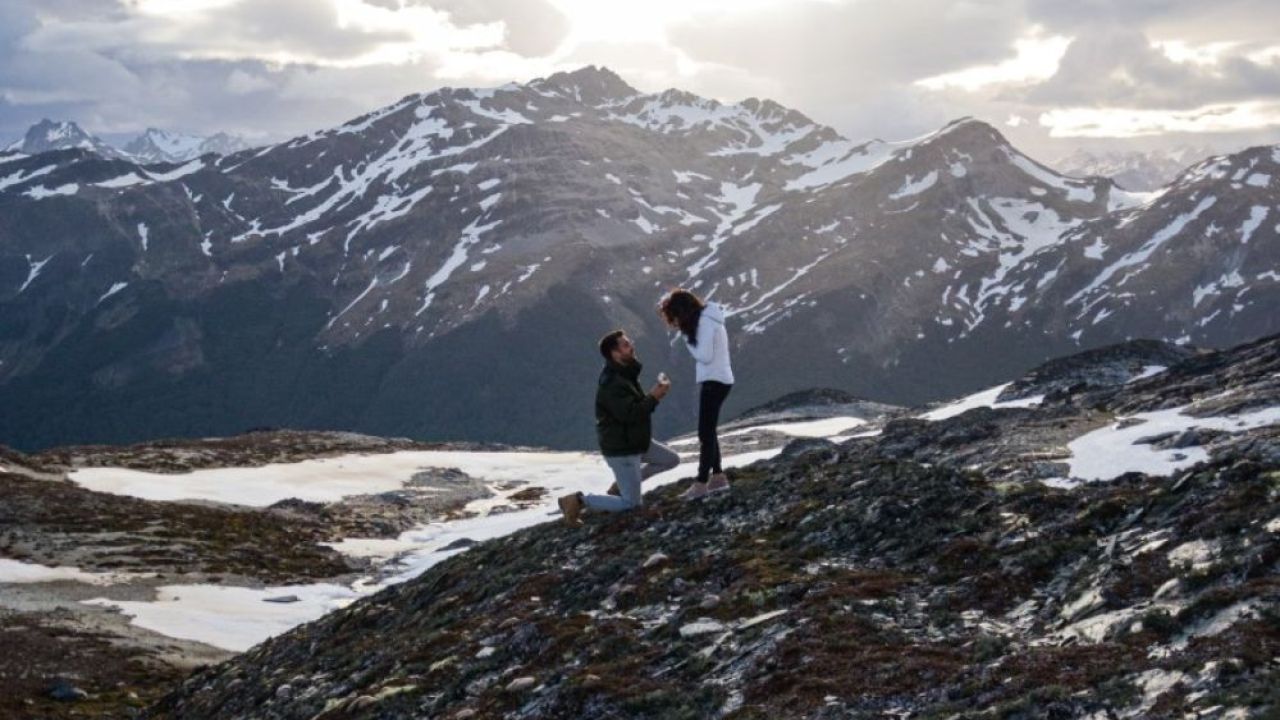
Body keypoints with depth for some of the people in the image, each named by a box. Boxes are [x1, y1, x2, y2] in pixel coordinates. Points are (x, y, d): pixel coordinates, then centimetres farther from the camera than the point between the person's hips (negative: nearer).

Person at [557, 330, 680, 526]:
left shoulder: (625, 374, 6)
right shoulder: (612, 383, -26)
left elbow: (637, 405, 13)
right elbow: (629, 414, -31)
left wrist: (654, 393, -6)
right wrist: (654, 397, -22)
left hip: (635, 442, 10)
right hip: (621, 451, -10)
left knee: (672, 460, 20)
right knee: (631, 504, -4)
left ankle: (624, 484, 22)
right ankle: (579, 501, -1)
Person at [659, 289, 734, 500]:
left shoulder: (705, 322, -17)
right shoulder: (705, 319, 12)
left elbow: (705, 356, -21)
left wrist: (687, 340, -8)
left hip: (715, 381, -10)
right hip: (714, 380, 10)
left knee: (705, 432, -7)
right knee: (708, 431, 14)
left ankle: (701, 483, -6)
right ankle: (717, 476, 19)